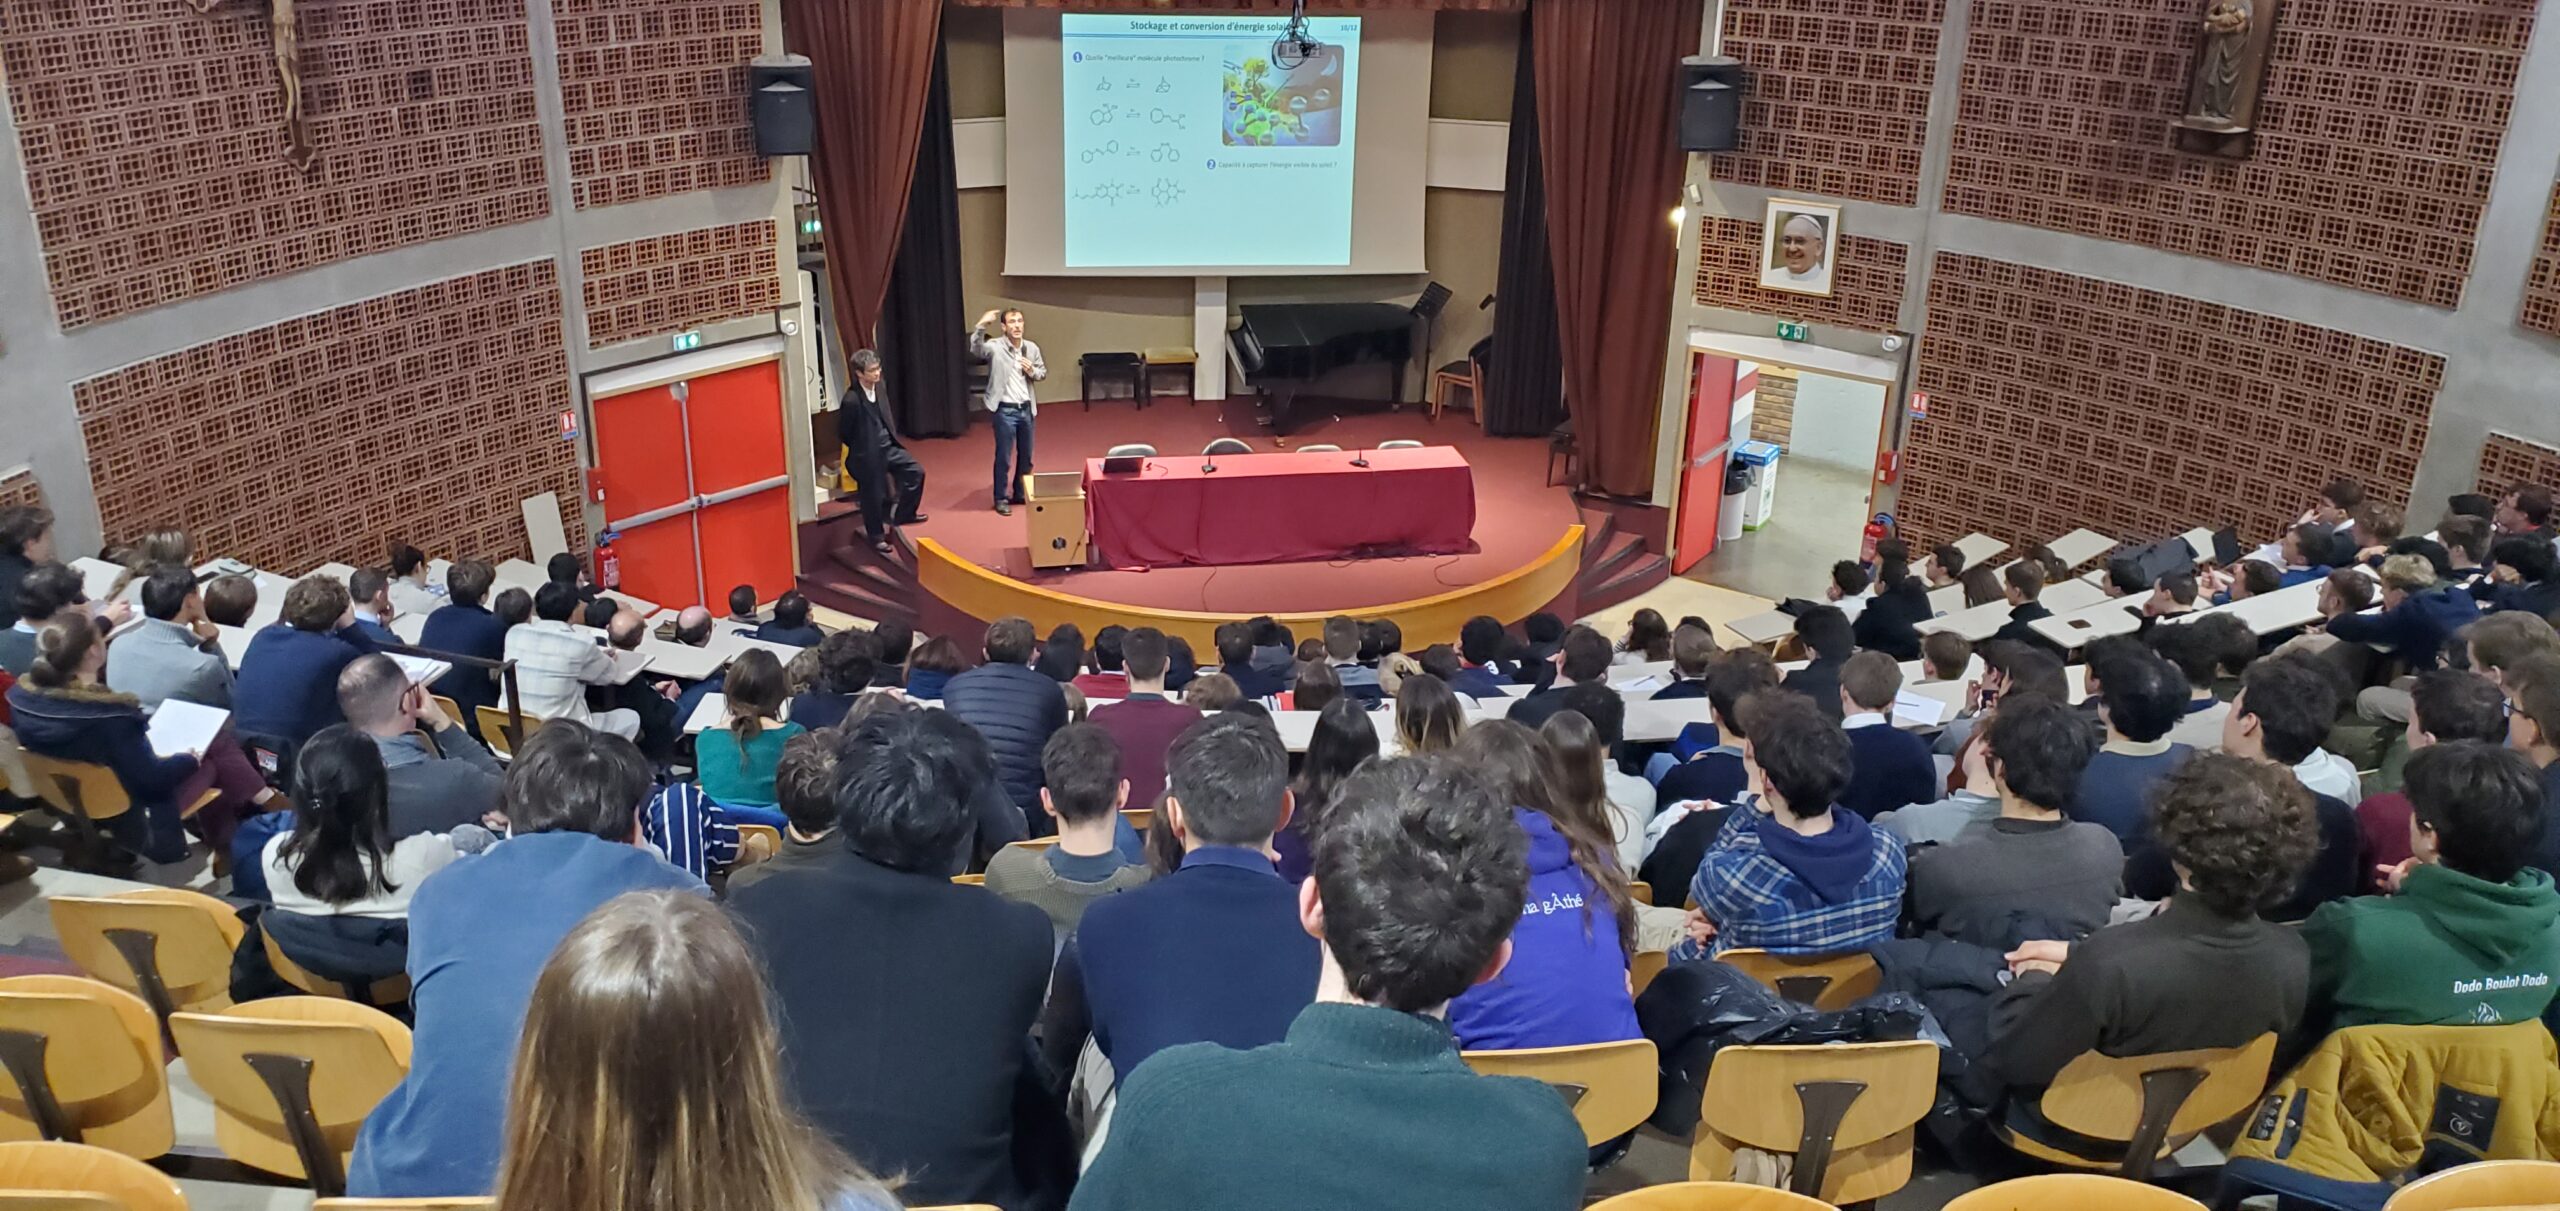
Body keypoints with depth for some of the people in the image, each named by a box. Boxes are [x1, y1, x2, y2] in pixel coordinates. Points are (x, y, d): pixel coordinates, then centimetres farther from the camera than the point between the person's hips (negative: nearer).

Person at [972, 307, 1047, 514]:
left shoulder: (1032, 348, 4)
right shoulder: (995, 346, -11)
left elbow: (1043, 372, 14)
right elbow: (976, 350, -30)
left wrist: (1032, 371, -8)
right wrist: (981, 325, -43)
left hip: (1026, 409, 5)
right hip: (1005, 410, -5)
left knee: (1026, 456, 15)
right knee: (1003, 456, 1)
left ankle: (1021, 494, 30)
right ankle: (1001, 498, 12)